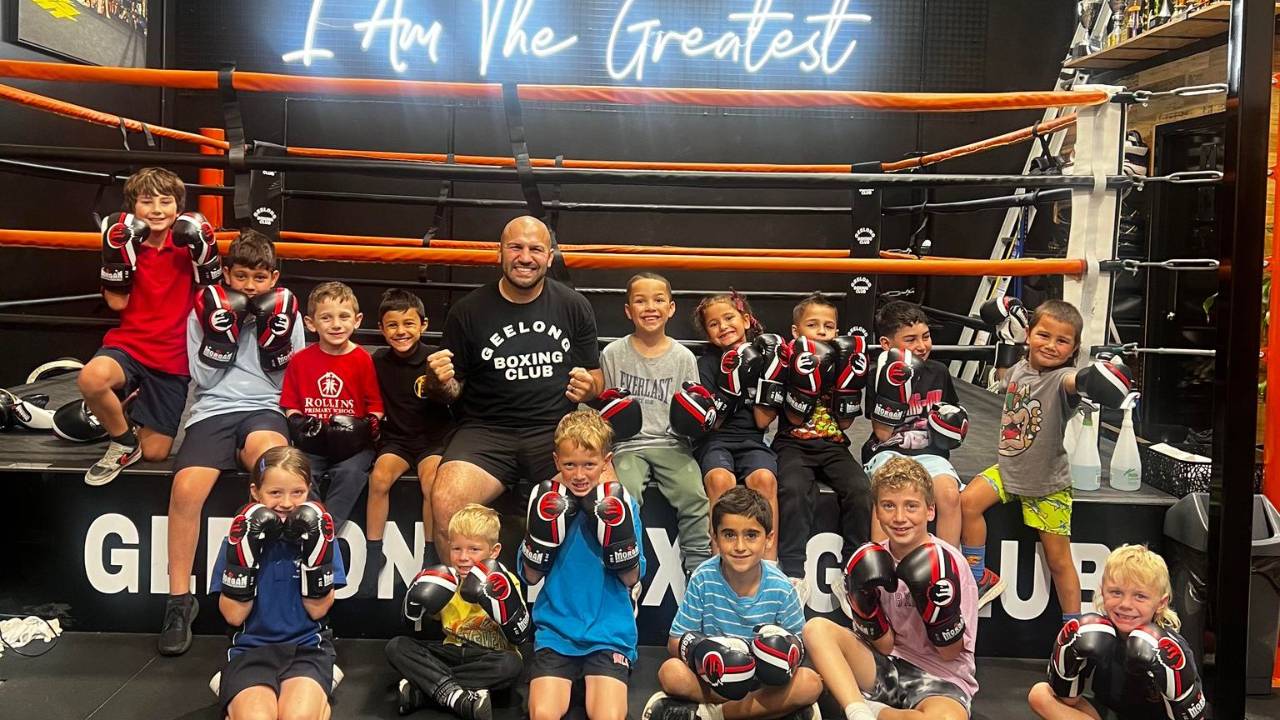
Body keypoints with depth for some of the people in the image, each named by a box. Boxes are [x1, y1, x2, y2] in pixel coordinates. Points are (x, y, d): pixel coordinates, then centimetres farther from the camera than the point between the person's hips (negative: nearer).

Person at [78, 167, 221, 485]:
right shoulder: (124, 239, -1)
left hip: (174, 358, 0)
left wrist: (202, 248, -18)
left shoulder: (188, 240, -2)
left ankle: (138, 412, 38)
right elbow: (116, 302, -6)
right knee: (91, 378, -38)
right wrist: (118, 253, -18)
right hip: (129, 345, 0)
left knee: (155, 453, 2)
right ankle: (124, 442, -8)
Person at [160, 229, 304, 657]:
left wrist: (274, 331, -4)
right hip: (213, 410, 1)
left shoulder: (286, 312, 14)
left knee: (270, 457, -41)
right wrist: (223, 328, -6)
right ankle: (180, 599, -16)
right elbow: (204, 376, 5)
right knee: (186, 488, -27)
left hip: (265, 409, 0)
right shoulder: (206, 311, 13)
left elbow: (288, 380, 9)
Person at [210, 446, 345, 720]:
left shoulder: (317, 533, 0)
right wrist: (244, 552, -16)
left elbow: (318, 609, -4)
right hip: (251, 649, 1)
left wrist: (314, 549, -16)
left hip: (307, 648, 0)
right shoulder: (242, 536, 0)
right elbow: (234, 615, -6)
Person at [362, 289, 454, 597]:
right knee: (379, 476, -25)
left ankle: (431, 557, -11)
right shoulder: (379, 361, 2)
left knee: (431, 480, -30)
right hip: (397, 438, 3)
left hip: (435, 437, -3)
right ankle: (373, 554, -9)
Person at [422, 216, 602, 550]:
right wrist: (439, 384, -12)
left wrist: (588, 388, -8)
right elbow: (451, 391, 12)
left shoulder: (574, 306, 9)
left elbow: (596, 379, 16)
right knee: (445, 503, -31)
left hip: (557, 429, 1)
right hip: (486, 430, 0)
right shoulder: (467, 311, 4)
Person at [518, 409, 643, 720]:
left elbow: (631, 579, -1)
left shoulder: (620, 505, 0)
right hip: (555, 628, 1)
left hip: (609, 629, -1)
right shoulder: (547, 502, 3)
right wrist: (542, 531, -12)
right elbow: (530, 575, 3)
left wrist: (618, 535, -16)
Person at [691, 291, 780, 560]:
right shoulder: (707, 363, 4)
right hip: (716, 441, -1)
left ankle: (769, 562, -27)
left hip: (752, 440, 1)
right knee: (720, 480, -34)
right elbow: (709, 424, -2)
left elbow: (762, 421, 1)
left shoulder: (762, 357, 7)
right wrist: (730, 388, -16)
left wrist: (758, 379, -8)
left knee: (764, 478, -31)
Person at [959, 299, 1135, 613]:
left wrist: (1096, 377, -70)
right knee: (968, 500, -18)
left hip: (1046, 484, -5)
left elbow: (1074, 381, -49)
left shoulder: (1061, 378, -21)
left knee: (1058, 560, 4)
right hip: (1007, 469, 5)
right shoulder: (1019, 368, -1)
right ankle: (980, 579, 0)